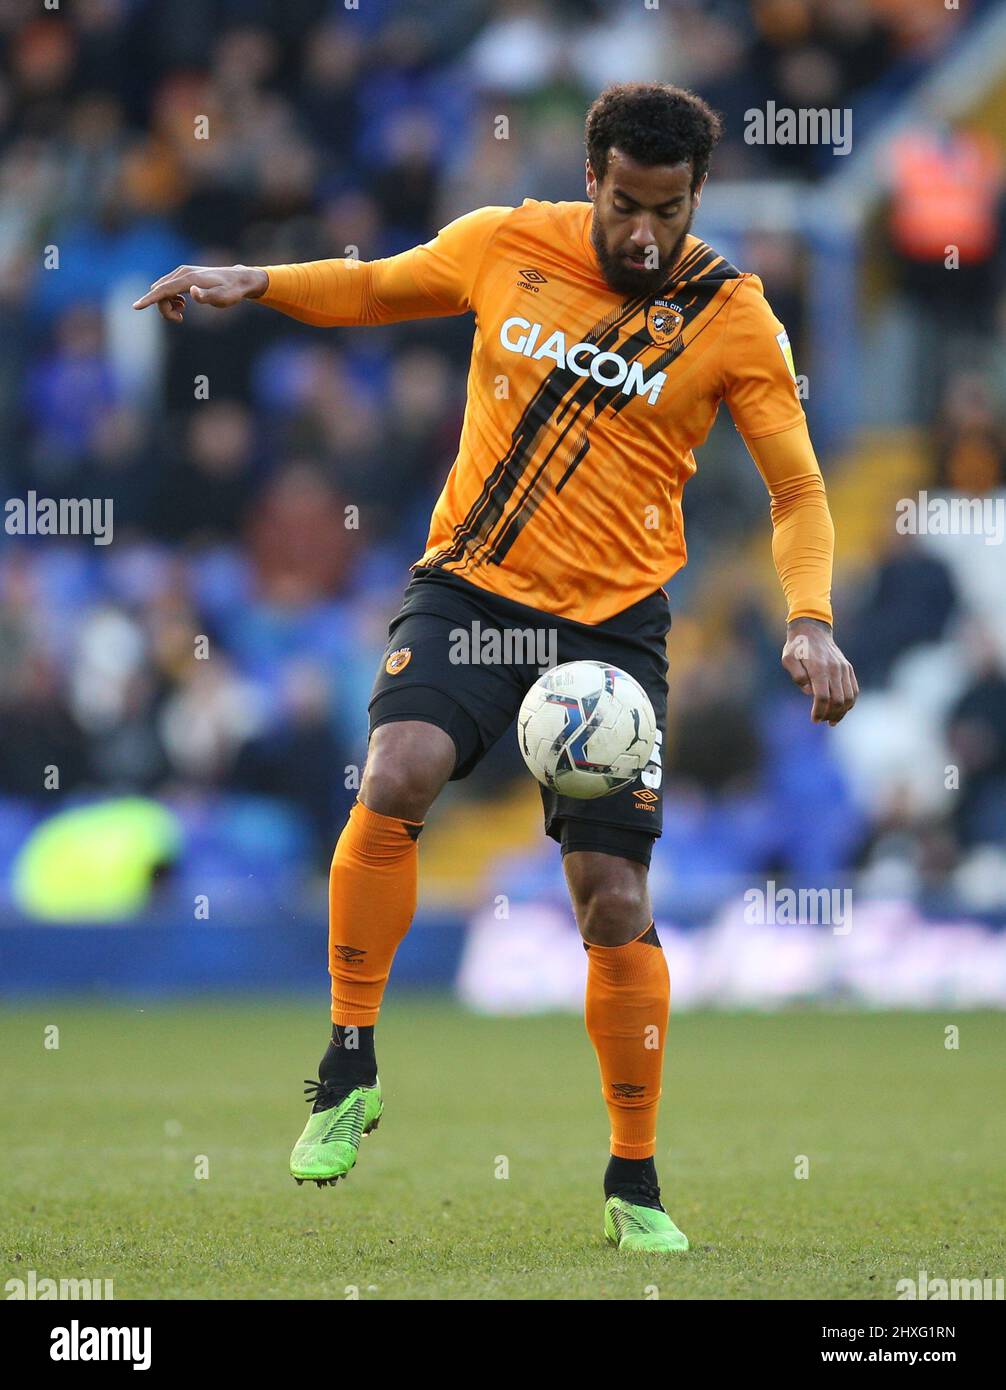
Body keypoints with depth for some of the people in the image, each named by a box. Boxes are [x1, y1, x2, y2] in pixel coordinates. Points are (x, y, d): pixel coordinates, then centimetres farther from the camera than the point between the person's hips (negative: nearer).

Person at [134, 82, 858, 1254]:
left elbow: (797, 490, -1)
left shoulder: (731, 319, -5)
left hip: (612, 618, -1)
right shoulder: (504, 246, 0)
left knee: (615, 904, -4)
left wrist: (809, 619, -17)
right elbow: (378, 288, 18)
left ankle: (635, 1187, 13)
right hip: (469, 586, 1)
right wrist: (252, 284, 3)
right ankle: (349, 1069, -10)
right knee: (395, 778, -27)